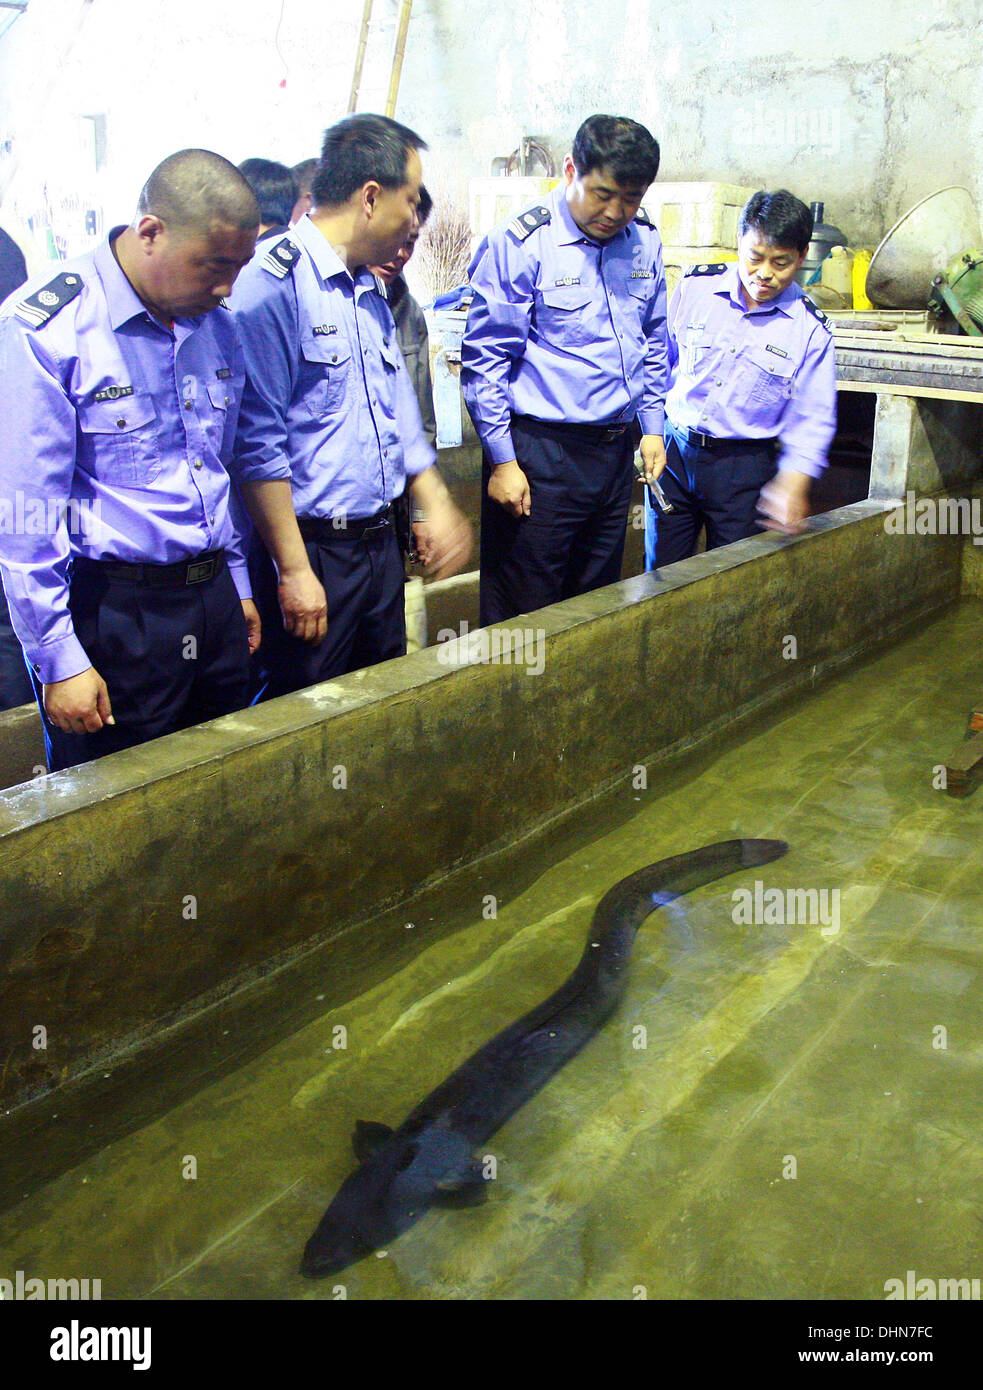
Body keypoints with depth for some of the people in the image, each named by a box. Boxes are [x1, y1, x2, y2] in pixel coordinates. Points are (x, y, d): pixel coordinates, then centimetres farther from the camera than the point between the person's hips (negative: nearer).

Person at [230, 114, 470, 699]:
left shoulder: (371, 291, 15)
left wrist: (437, 504, 17)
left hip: (380, 540, 9)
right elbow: (258, 443, -17)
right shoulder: (272, 283, -14)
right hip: (311, 546, -8)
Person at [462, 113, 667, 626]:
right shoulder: (519, 245, -10)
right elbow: (484, 359, -9)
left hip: (617, 449, 6)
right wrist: (502, 461, -11)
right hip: (539, 452, -6)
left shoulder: (644, 242, 9)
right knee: (523, 613, 0)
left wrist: (652, 425, 15)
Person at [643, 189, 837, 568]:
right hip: (674, 451, 1)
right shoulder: (695, 287, -1)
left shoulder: (810, 330, -4)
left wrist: (792, 480, -16)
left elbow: (812, 419, -1)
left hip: (745, 469, -1)